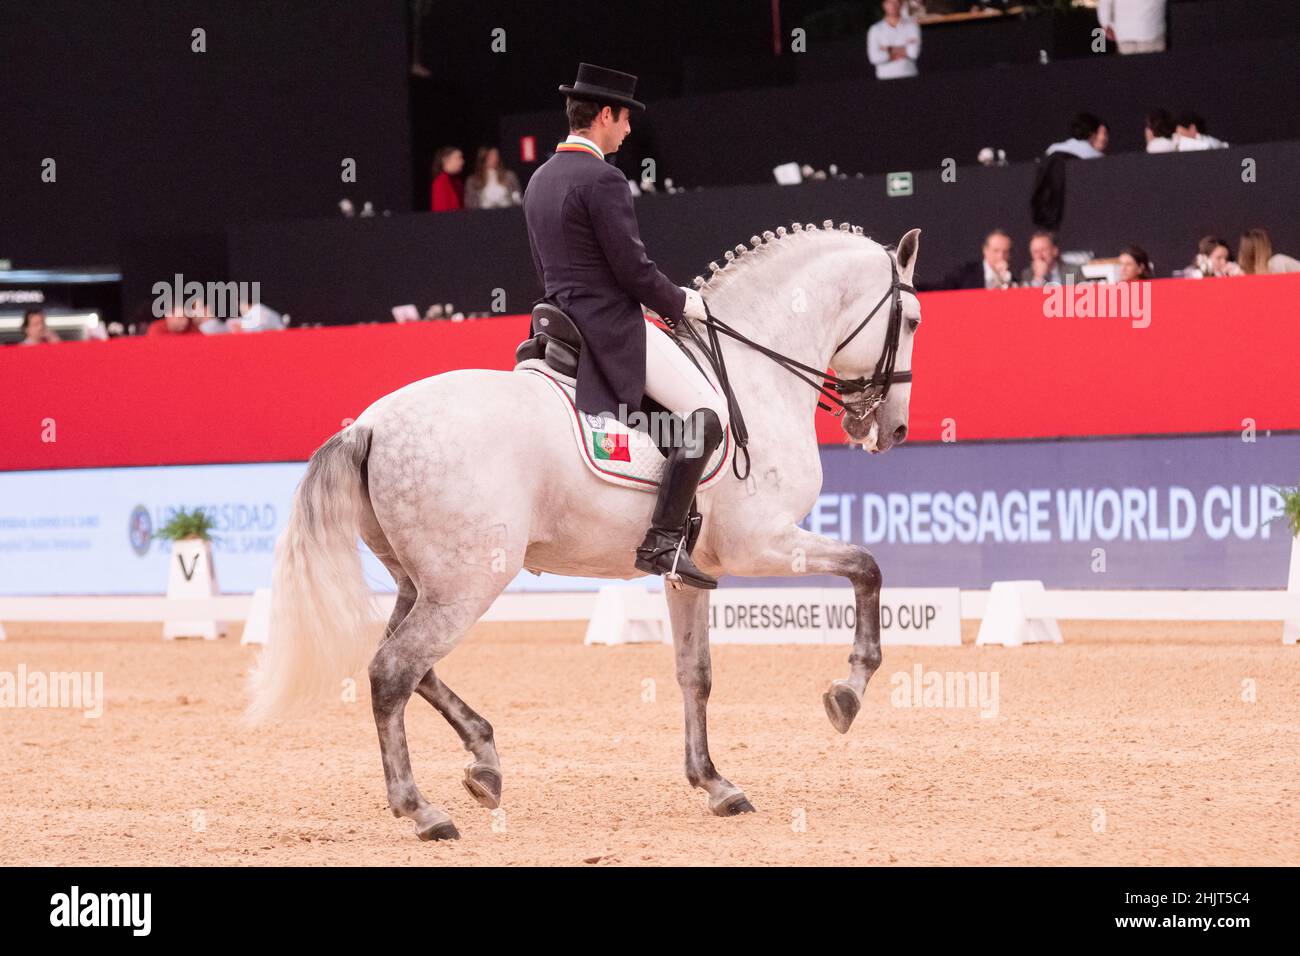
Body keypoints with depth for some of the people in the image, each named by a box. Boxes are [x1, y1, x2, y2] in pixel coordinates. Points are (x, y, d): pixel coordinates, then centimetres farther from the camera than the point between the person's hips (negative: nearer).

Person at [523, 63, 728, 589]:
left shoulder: (539, 181, 14)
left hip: (562, 323, 10)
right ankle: (664, 540, -23)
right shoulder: (602, 180, -15)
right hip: (613, 326, -10)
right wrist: (683, 304, -1)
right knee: (708, 410, -12)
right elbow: (633, 269, -18)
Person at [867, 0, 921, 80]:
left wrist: (888, 50, -4)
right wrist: (903, 51, -3)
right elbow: (874, 57, -7)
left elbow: (914, 52, -7)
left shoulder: (911, 25, 5)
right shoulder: (875, 29, 6)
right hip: (885, 77, 0)